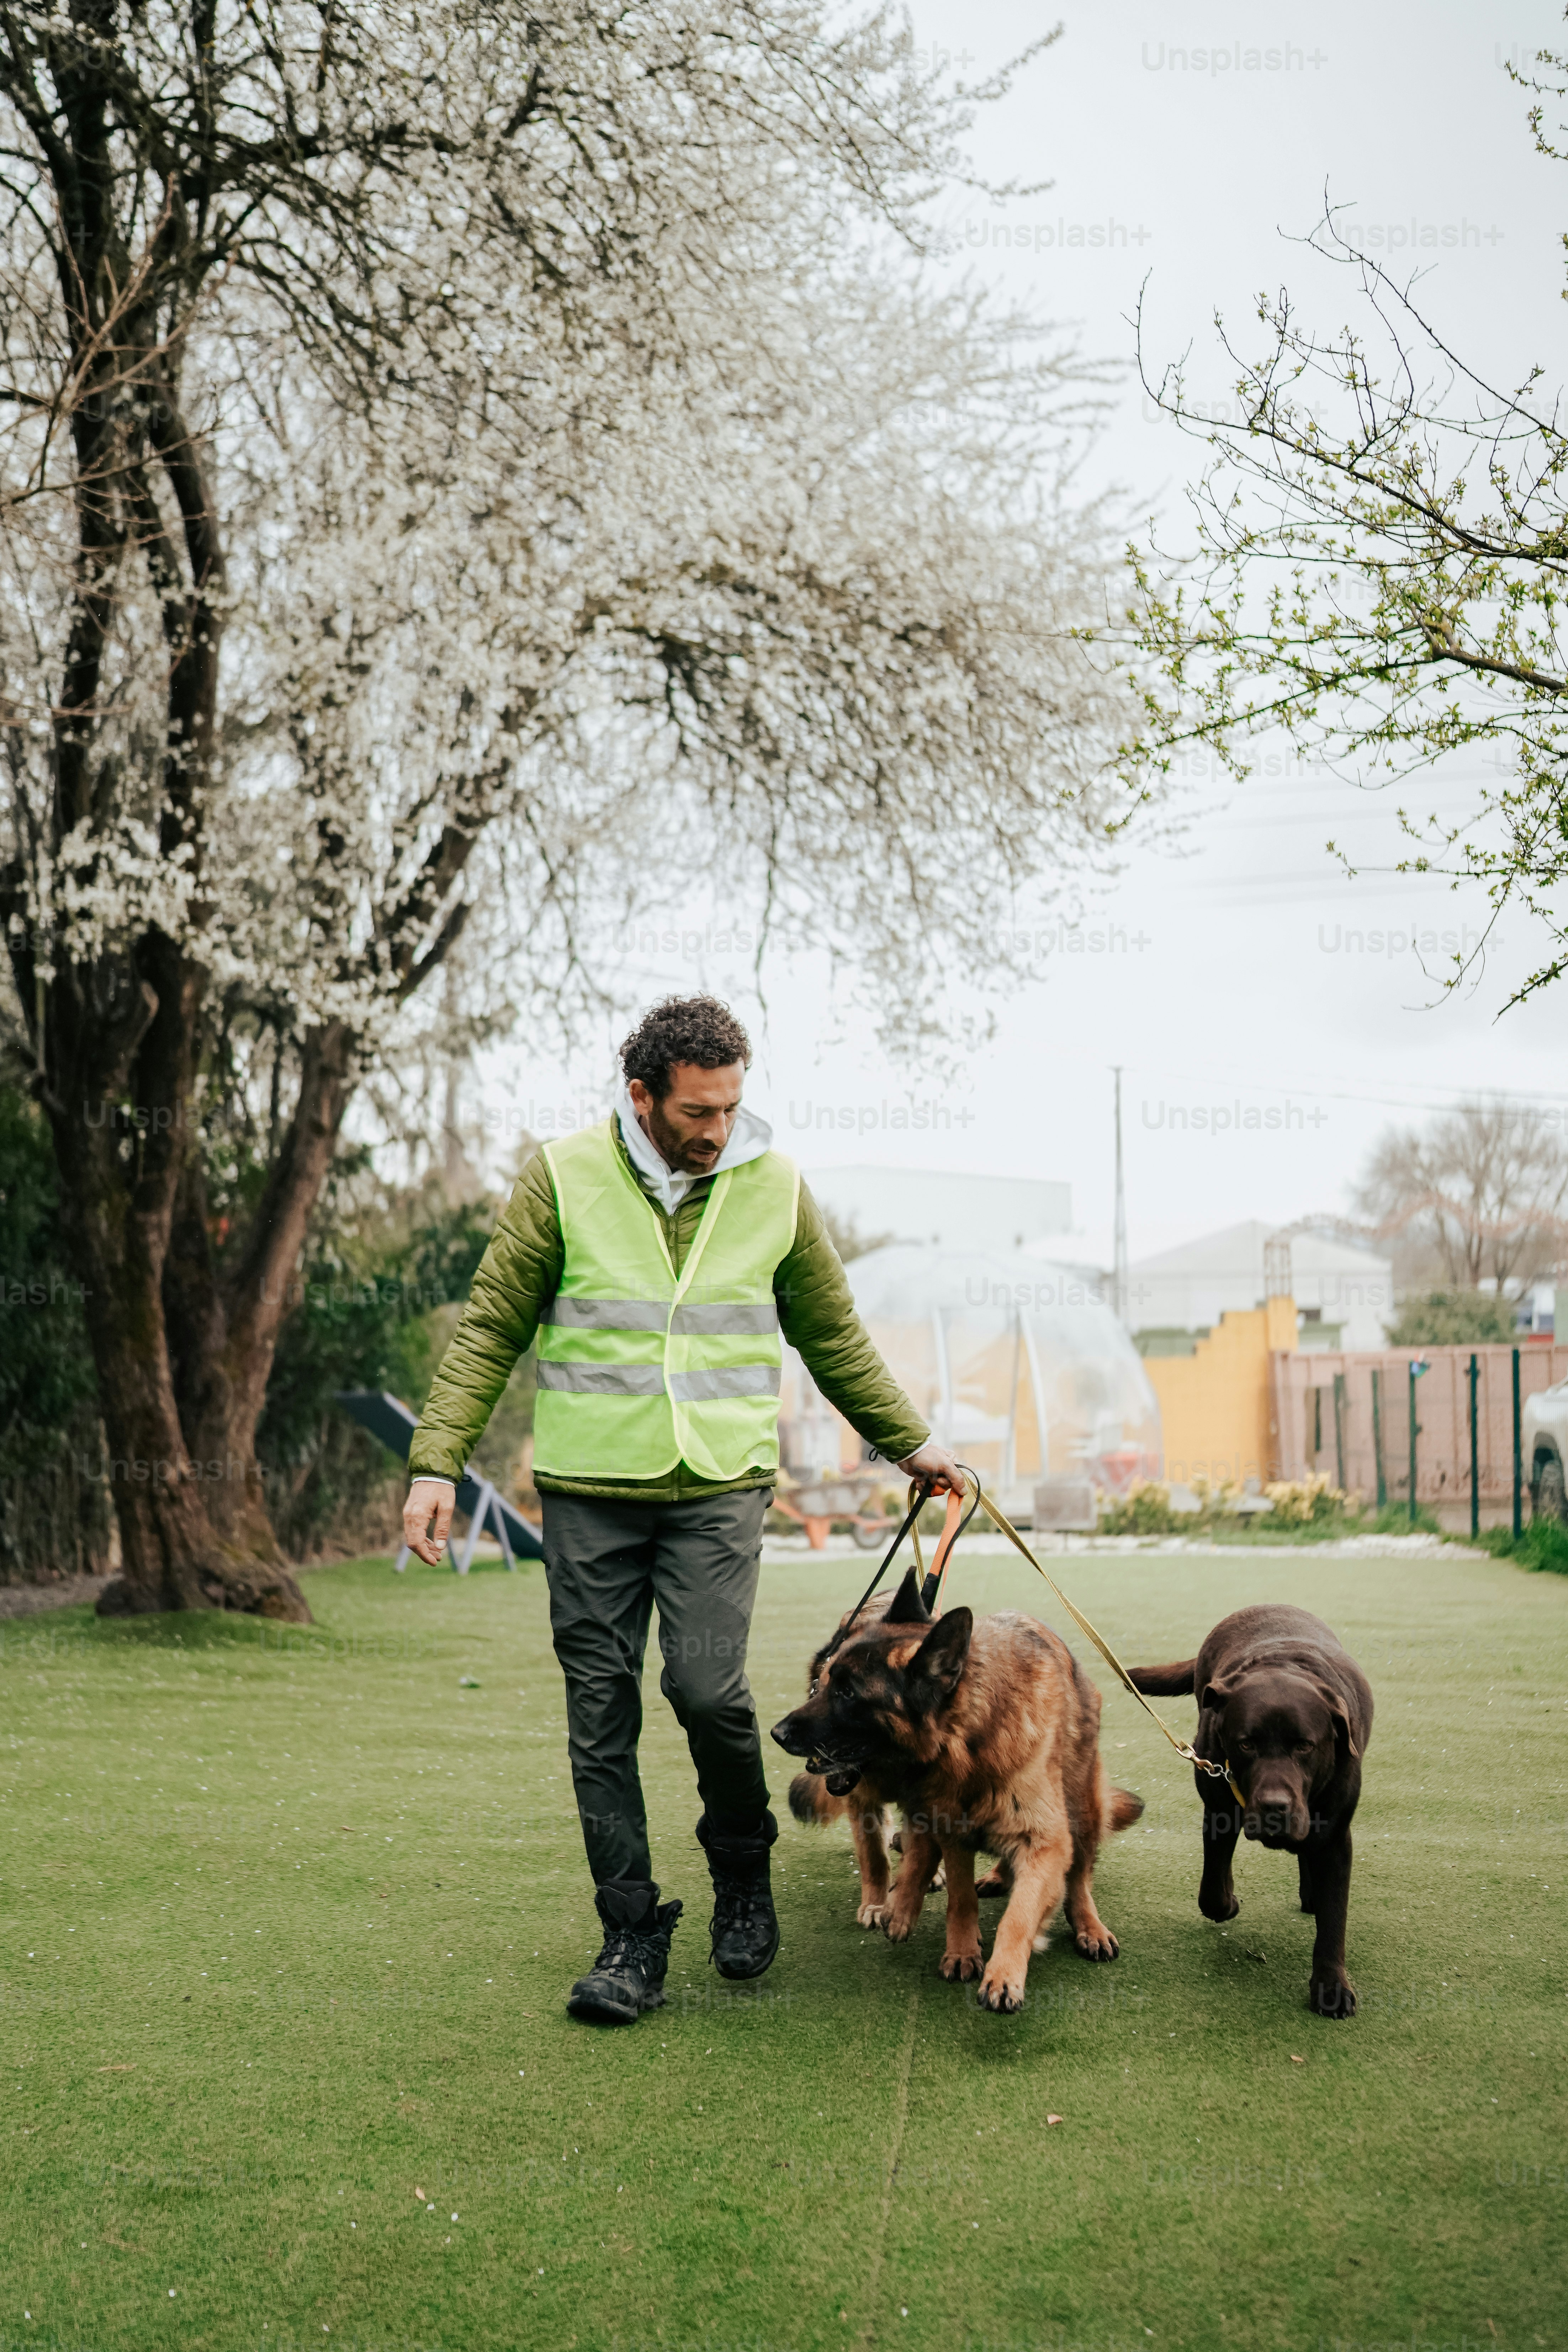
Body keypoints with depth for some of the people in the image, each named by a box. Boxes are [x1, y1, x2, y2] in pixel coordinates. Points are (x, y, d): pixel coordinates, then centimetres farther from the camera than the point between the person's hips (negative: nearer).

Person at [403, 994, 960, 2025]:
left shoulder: (775, 1186, 3)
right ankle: (633, 1938, 14)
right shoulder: (564, 1178, -2)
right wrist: (437, 1462, -6)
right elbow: (491, 1329, 1)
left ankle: (744, 1871, 16)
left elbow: (834, 1335, 16)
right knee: (602, 1716, 2)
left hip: (722, 1485, 0)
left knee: (707, 1687, -13)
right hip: (589, 1487, 0)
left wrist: (910, 1441, 21)